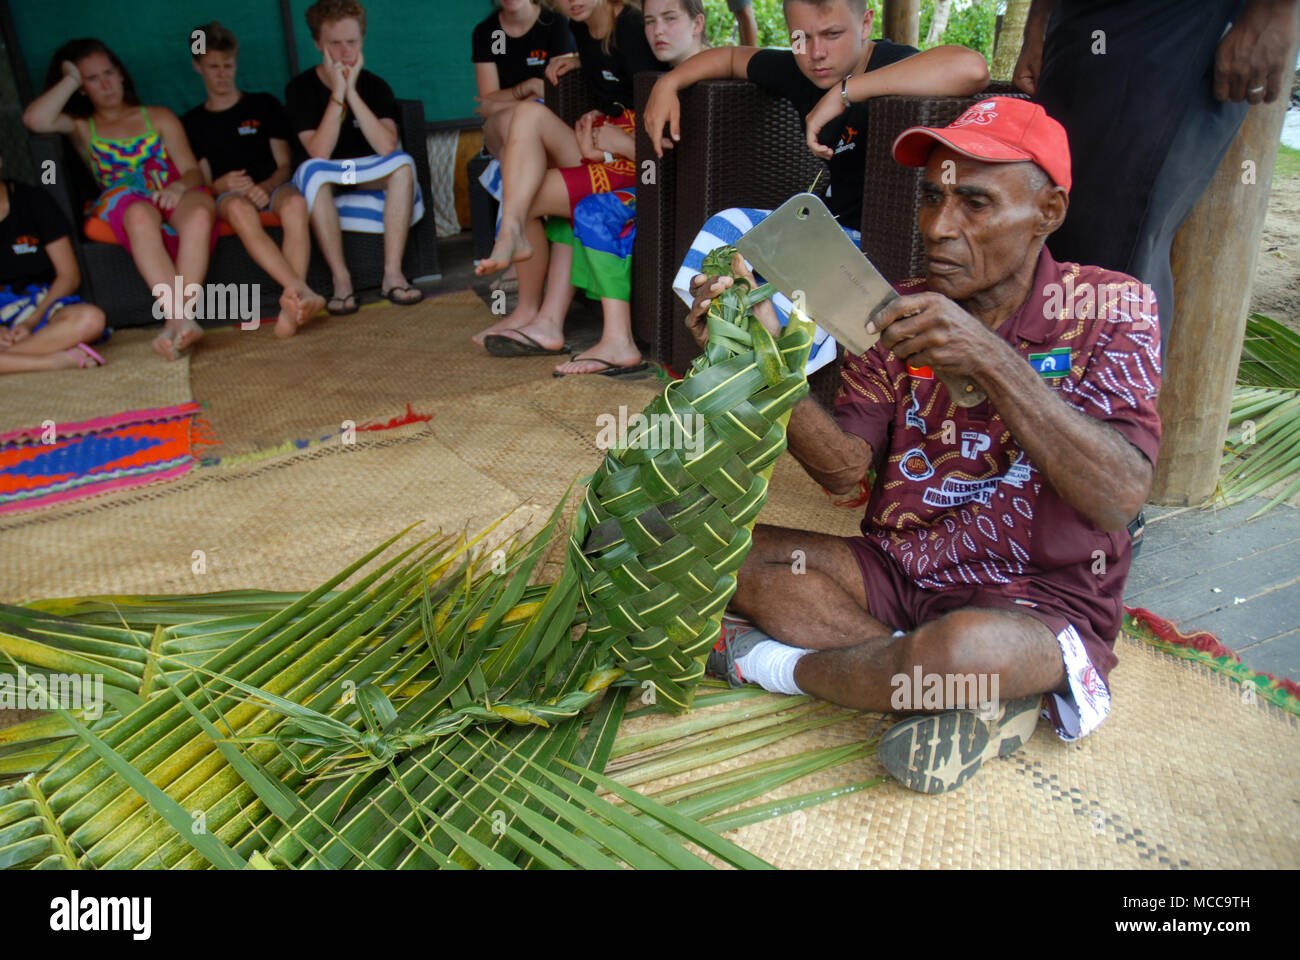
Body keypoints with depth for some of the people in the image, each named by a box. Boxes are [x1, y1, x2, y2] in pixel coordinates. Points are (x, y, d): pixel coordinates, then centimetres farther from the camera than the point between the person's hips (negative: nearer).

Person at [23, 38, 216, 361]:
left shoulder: (158, 117, 27)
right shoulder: (81, 127, 26)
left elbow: (193, 171, 13)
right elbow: (34, 119, 3)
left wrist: (180, 186, -12)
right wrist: (71, 79, 16)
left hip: (173, 201, 1)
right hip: (121, 205, 0)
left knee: (200, 211, -37)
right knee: (140, 214, -39)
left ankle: (173, 322, -49)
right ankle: (183, 320, -53)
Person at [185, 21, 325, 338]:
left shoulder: (264, 105, 19)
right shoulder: (193, 122, 20)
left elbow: (284, 165, 12)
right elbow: (202, 178, 13)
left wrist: (267, 187, -10)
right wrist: (221, 185, -12)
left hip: (271, 187, 0)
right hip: (228, 194, 0)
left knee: (295, 202, -38)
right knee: (239, 209, -39)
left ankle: (291, 304, -53)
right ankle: (301, 290, -57)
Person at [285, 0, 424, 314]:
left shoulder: (375, 86, 0)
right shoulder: (301, 88, -6)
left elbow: (386, 147, -19)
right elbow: (319, 153, -21)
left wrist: (352, 92, -21)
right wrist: (338, 94, -22)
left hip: (369, 183, 2)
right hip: (324, 192, -2)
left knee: (402, 164, -26)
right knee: (312, 171, -34)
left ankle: (392, 274, -30)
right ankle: (341, 281, -32)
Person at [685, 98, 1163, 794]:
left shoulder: (1104, 307, -9)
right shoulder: (897, 313, 2)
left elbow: (1120, 497, -23)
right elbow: (845, 468, -7)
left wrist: (991, 359, -32)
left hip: (1043, 600, -5)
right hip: (900, 572, 5)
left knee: (961, 645, -39)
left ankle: (784, 666, -5)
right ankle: (987, 697, -15)